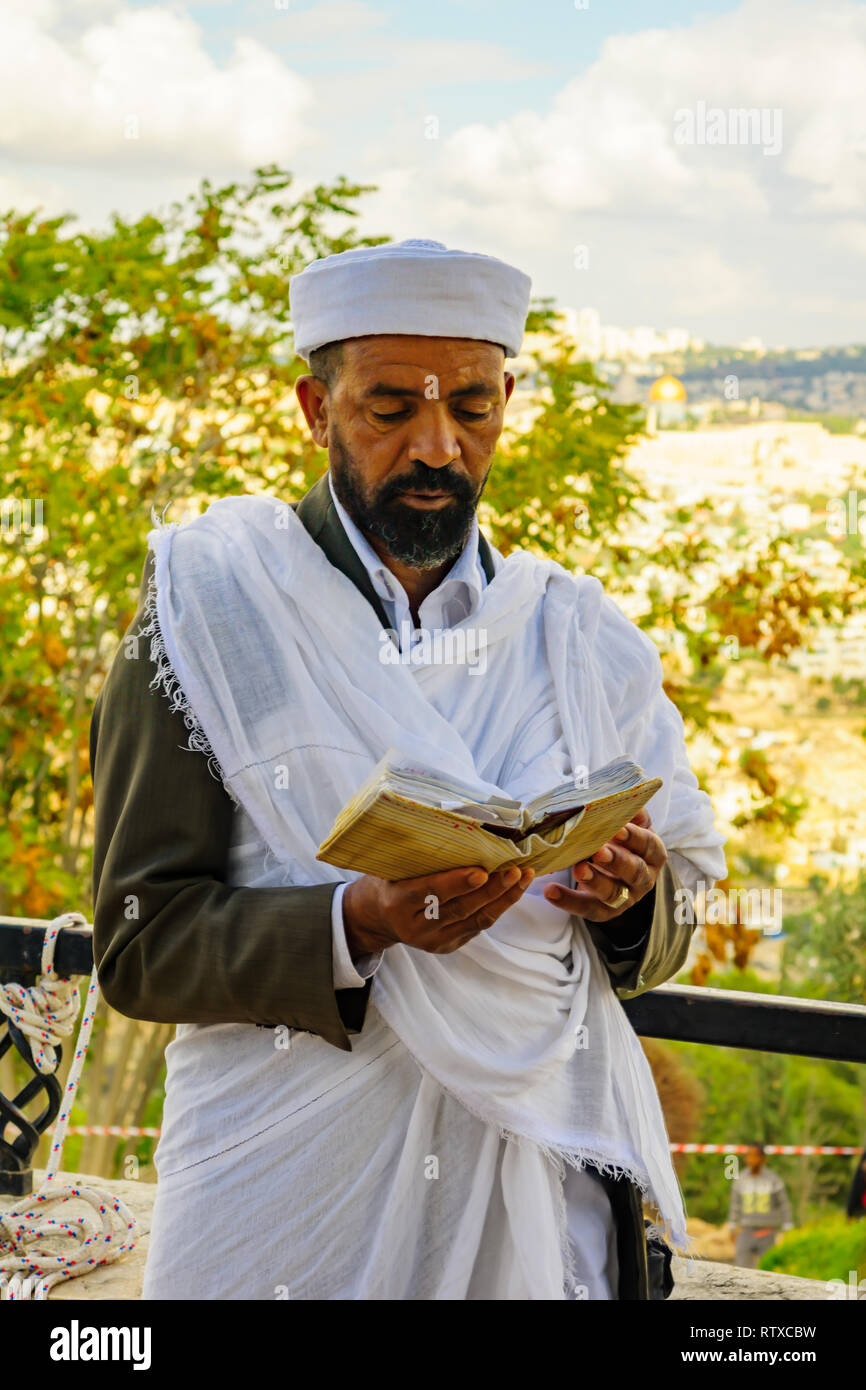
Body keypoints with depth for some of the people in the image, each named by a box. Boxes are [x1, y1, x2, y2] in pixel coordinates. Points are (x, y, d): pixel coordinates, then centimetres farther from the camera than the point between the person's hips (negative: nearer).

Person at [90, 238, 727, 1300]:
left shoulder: (575, 637, 7)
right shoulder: (210, 612, -4)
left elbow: (658, 948, 11)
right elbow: (138, 943, -9)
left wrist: (630, 897, -12)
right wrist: (358, 923, -24)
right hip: (292, 1208, -3)